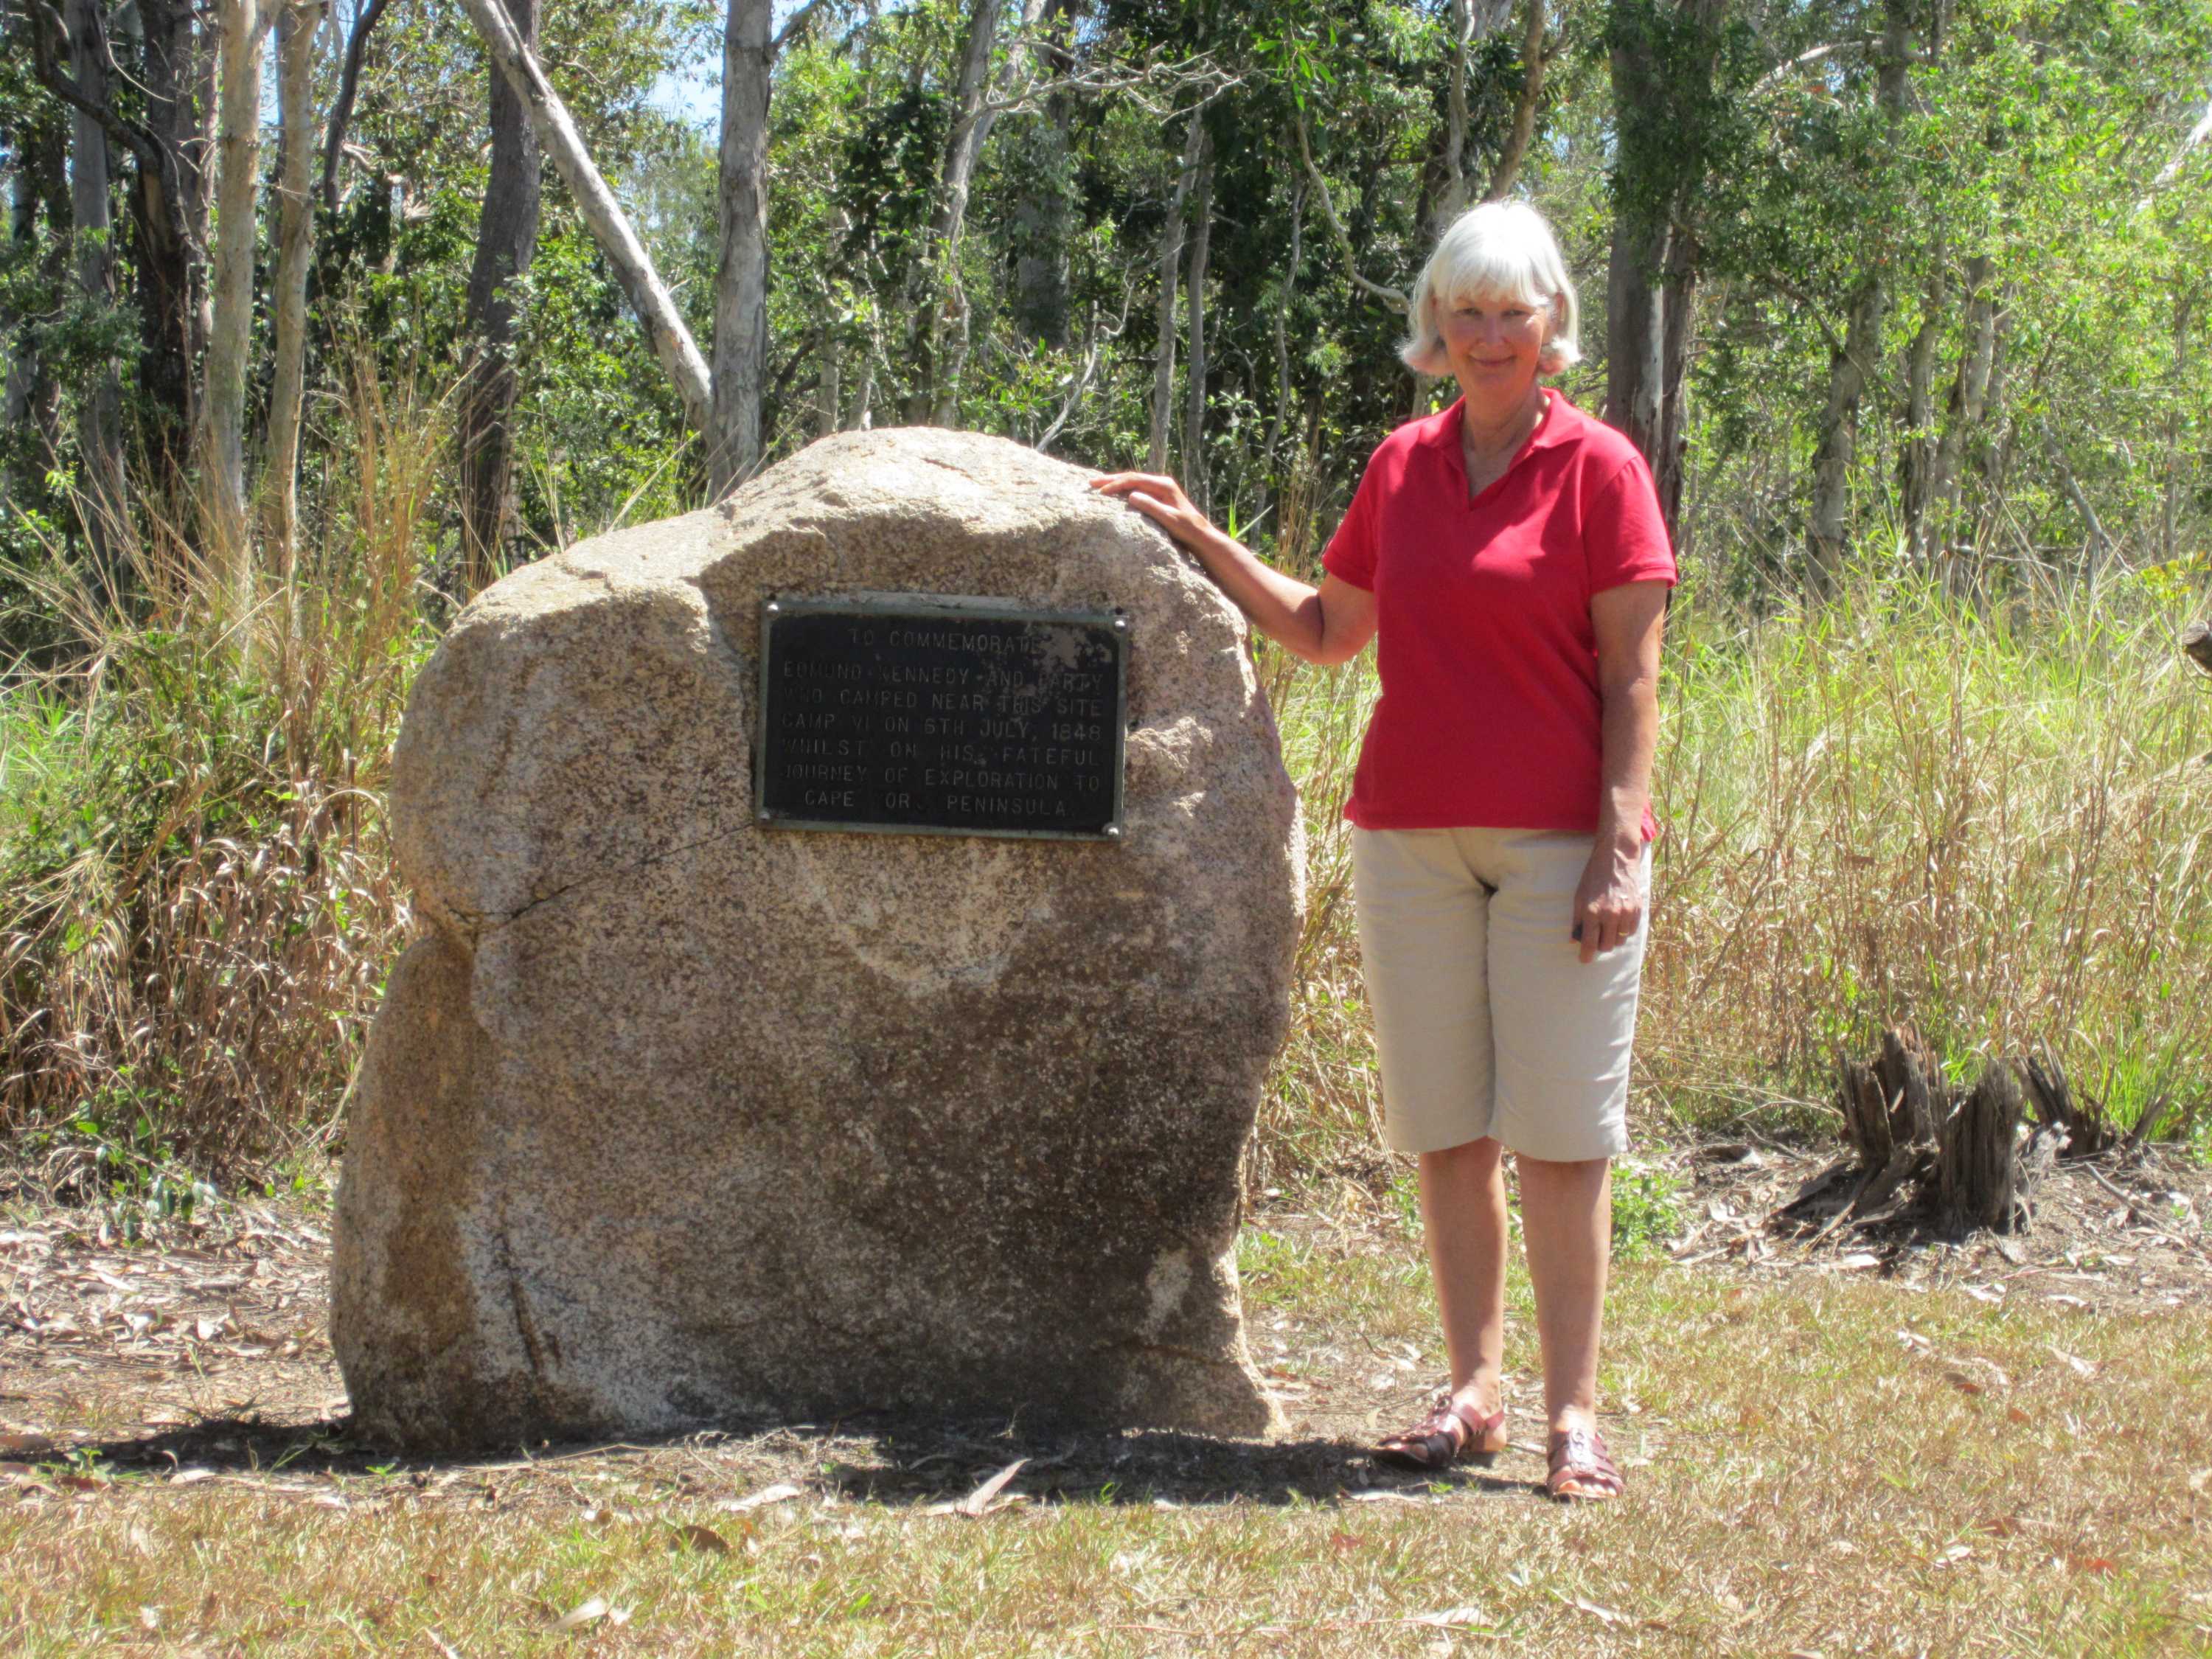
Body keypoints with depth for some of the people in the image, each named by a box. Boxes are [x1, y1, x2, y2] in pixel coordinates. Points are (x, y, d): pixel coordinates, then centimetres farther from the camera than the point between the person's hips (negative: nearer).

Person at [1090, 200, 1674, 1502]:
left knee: (1561, 1128, -4)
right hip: (1412, 837, 4)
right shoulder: (1402, 469, 12)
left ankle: (1575, 1412, 1)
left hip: (1560, 839, -4)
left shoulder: (1599, 469, -1)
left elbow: (1632, 679, -4)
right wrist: (1200, 538, 18)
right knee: (1447, 1125, 6)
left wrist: (1622, 842, -12)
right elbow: (1325, 630, 24)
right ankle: (1474, 1392, 14)